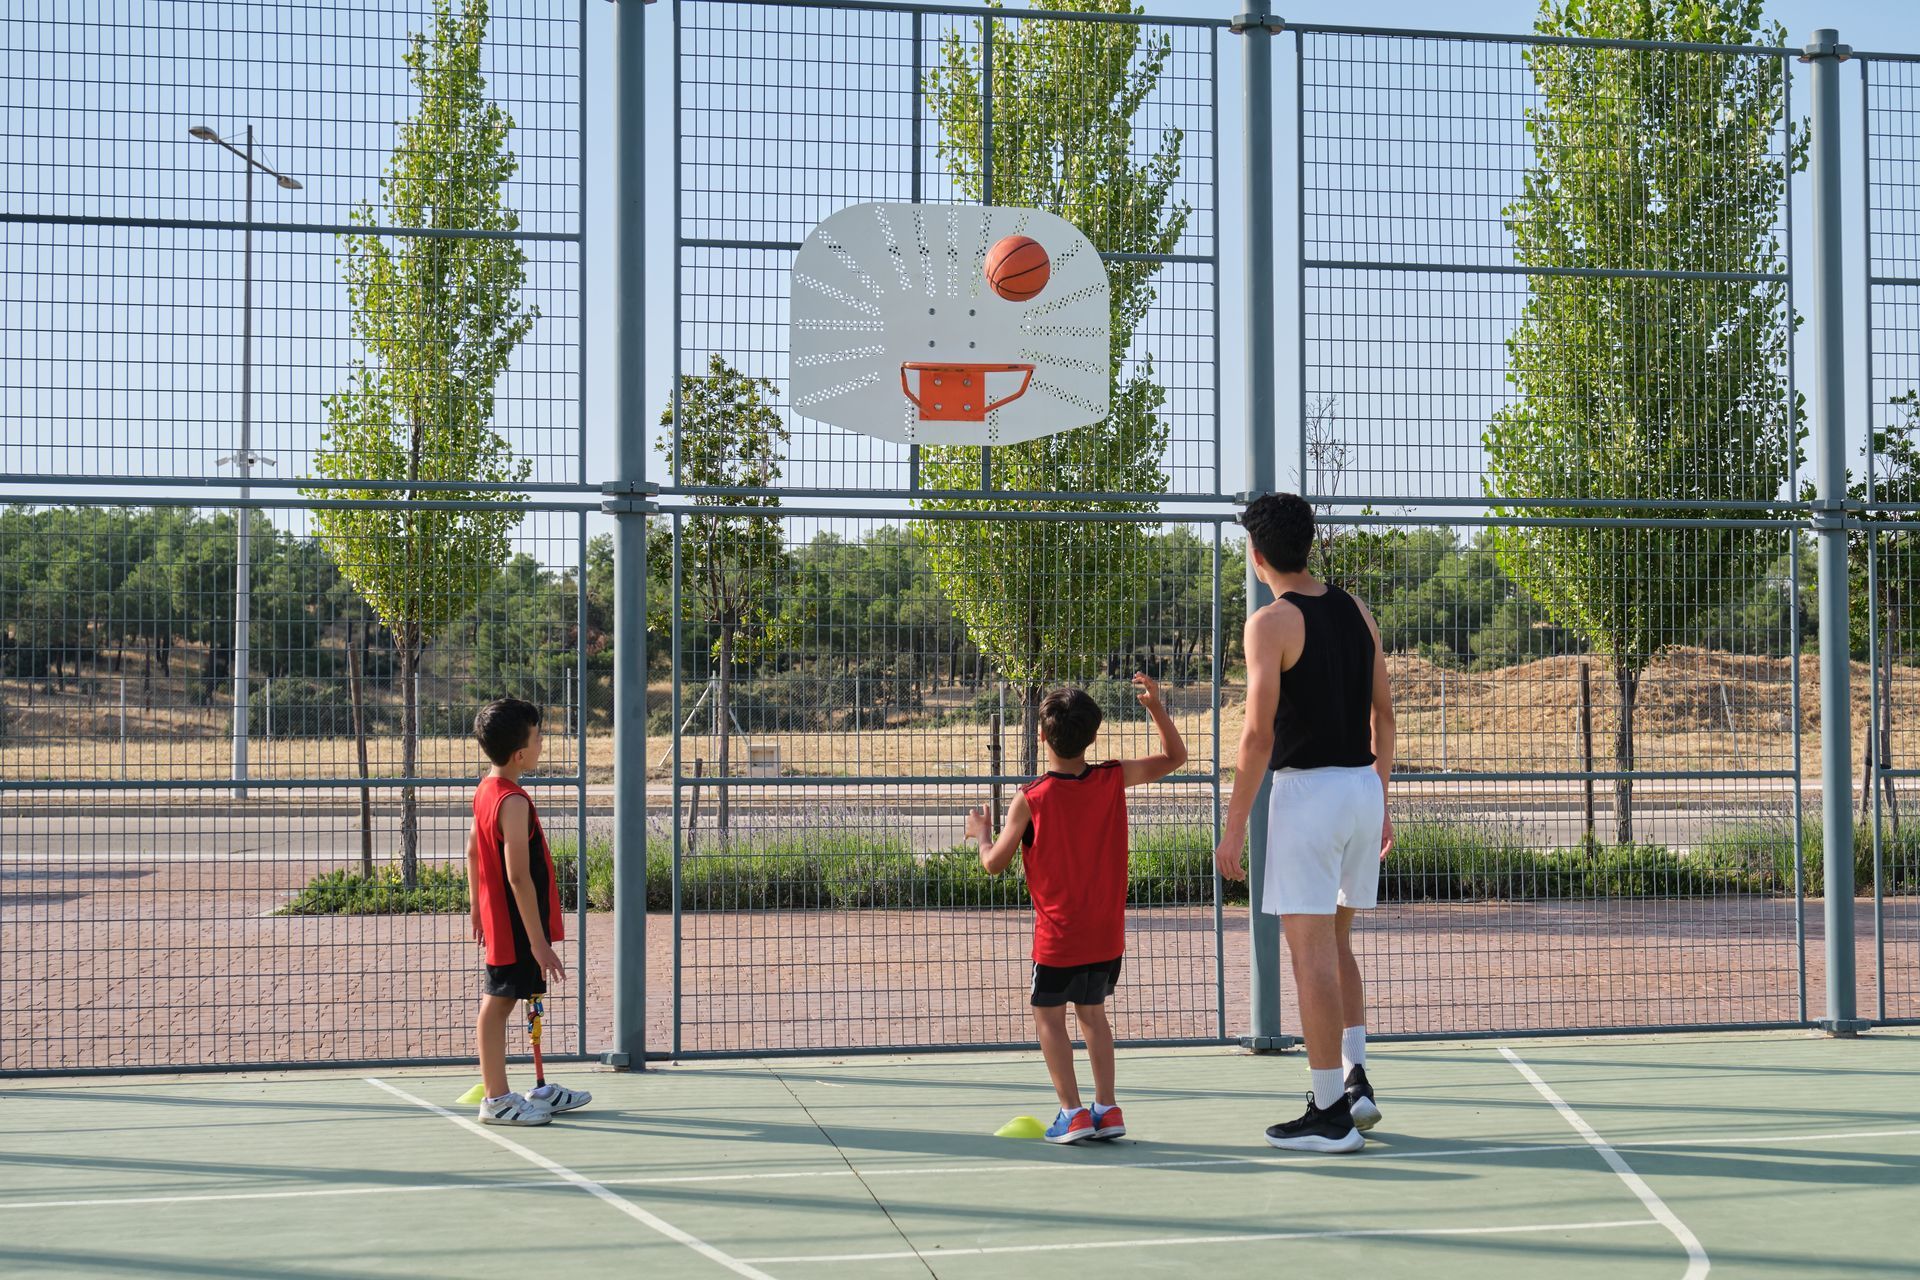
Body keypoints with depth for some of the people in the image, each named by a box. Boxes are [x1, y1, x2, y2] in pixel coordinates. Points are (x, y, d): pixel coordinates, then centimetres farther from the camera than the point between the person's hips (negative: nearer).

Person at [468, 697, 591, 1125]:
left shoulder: (485, 790, 7)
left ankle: (541, 1093, 29)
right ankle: (496, 1101, 7)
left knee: (501, 1003, 17)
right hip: (517, 924, -10)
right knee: (497, 1004, -2)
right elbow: (518, 875, -25)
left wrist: (478, 907, 26)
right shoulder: (513, 801, -22)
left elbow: (473, 851, 17)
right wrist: (539, 942, -23)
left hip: (497, 917, 10)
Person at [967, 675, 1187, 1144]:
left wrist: (980, 833, 14)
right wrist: (1156, 705, 1)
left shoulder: (1030, 799, -14)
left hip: (1058, 935, -4)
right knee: (1092, 1011, 19)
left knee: (1047, 1014, 9)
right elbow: (1175, 757, 9)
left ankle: (1072, 1111, 2)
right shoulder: (1114, 779, -6)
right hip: (1107, 933, 4)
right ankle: (1107, 1108, 15)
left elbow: (995, 863, -6)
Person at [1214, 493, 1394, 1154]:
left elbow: (1259, 733, -15)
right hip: (1364, 786, 7)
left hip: (1308, 790, -7)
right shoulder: (1356, 611, 9)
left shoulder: (1272, 622, -11)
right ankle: (1355, 1079, 18)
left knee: (1312, 952, -2)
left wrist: (1233, 826, -10)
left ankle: (1332, 1112, 0)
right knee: (1336, 941, 21)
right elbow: (1384, 714, 12)